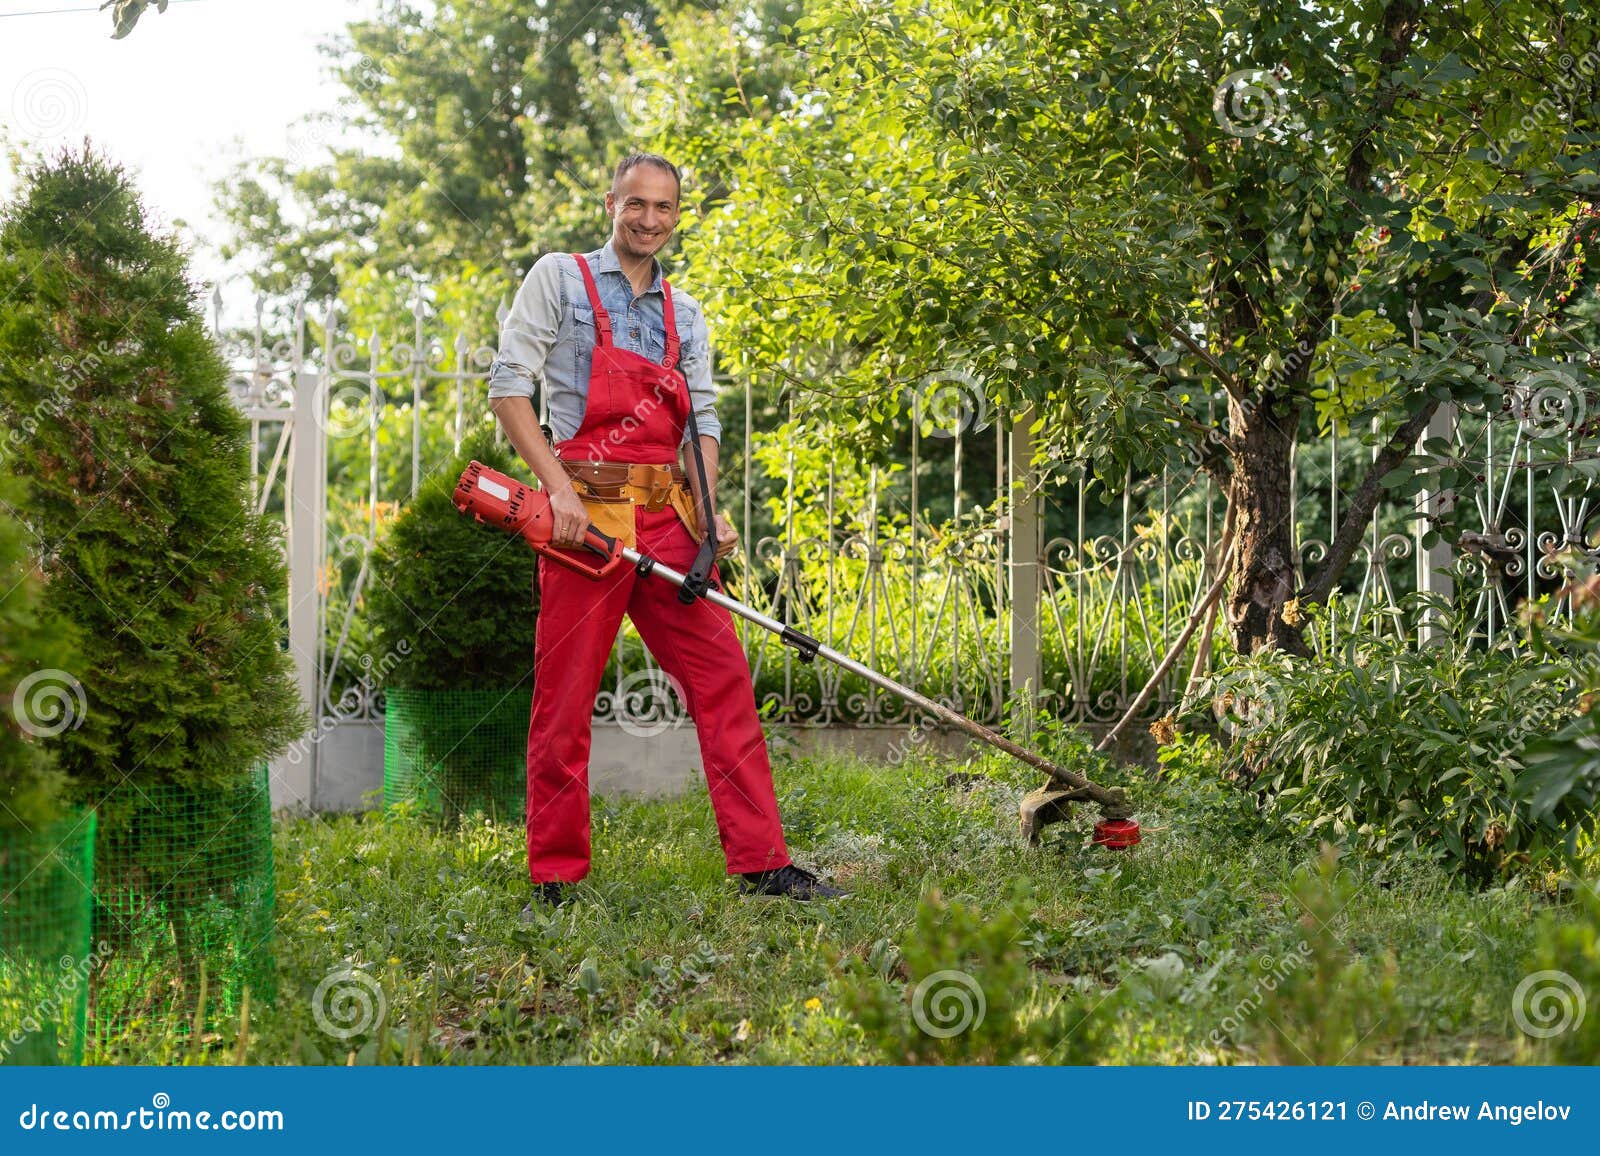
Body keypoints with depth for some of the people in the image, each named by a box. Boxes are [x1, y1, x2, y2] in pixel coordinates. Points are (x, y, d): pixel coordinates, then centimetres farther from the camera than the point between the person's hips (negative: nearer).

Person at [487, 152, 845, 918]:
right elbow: (508, 386, -3)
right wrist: (559, 488, -14)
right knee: (564, 699, -2)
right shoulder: (560, 278, 5)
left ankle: (759, 862, -1)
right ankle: (554, 881, 7)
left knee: (722, 676, -2)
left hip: (667, 516, 5)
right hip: (586, 510, -5)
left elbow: (703, 419, 14)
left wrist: (708, 513, -4)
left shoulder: (684, 314, 20)